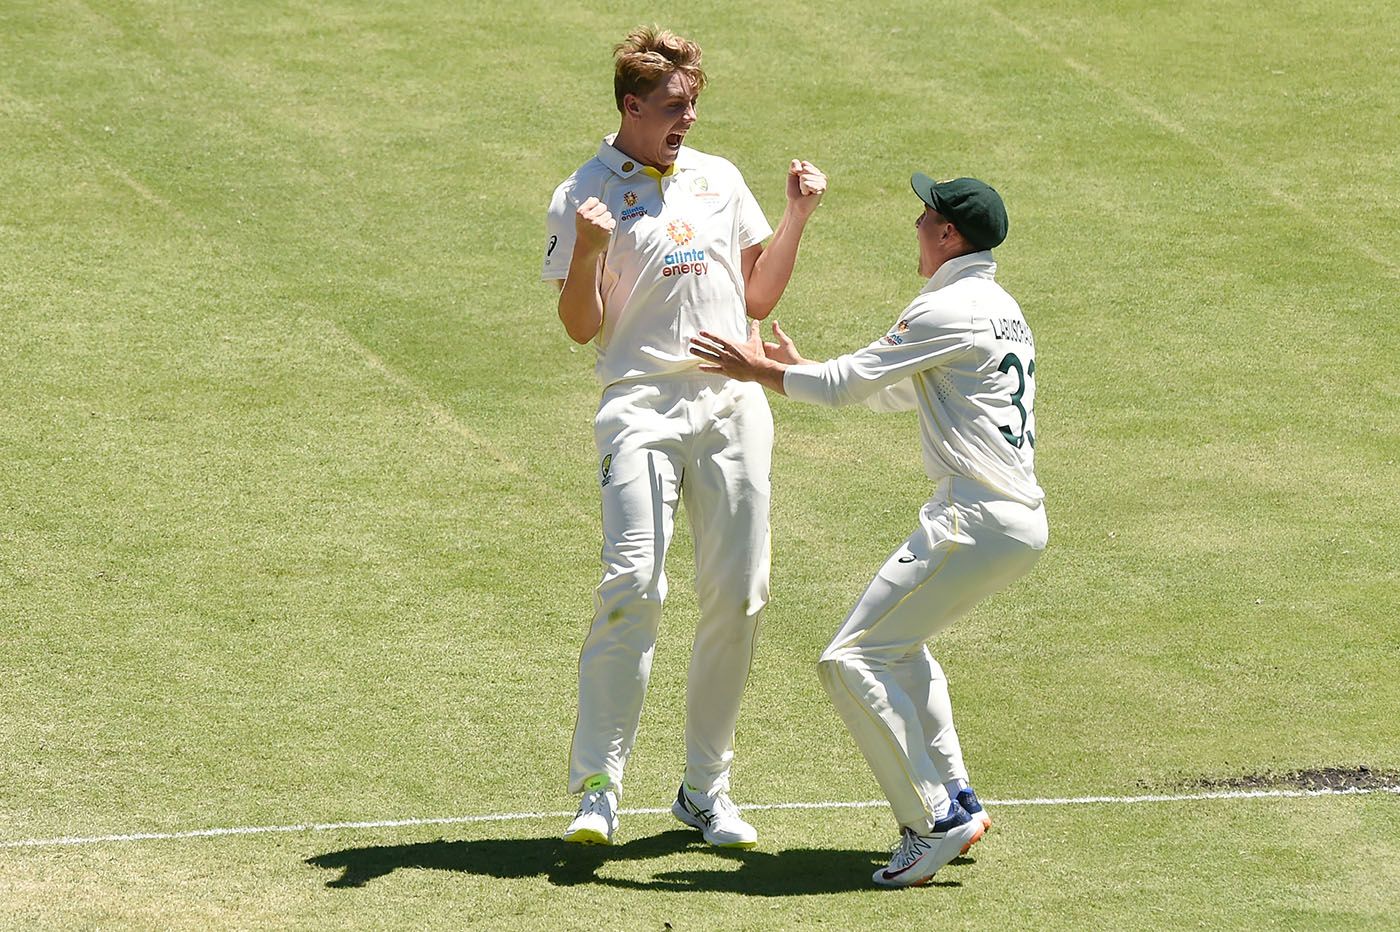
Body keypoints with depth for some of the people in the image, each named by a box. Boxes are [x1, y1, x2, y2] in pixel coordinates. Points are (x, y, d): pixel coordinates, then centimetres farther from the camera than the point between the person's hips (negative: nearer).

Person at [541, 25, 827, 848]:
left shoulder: (720, 179, 17)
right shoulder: (585, 196, 2)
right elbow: (582, 326, -2)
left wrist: (797, 220, 10)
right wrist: (589, 250, -18)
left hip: (734, 405, 5)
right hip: (643, 403, -5)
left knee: (738, 596, 2)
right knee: (634, 584, -19)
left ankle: (707, 789, 12)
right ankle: (598, 789, -16)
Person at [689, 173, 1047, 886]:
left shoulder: (949, 310, -12)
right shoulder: (999, 307, 20)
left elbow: (850, 384, -9)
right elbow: (896, 392, 28)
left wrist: (759, 371, 5)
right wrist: (800, 370, 29)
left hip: (977, 520, -10)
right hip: (1022, 524, 10)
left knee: (852, 660, -9)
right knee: (897, 642, 29)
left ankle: (933, 820, -10)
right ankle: (953, 801, 24)